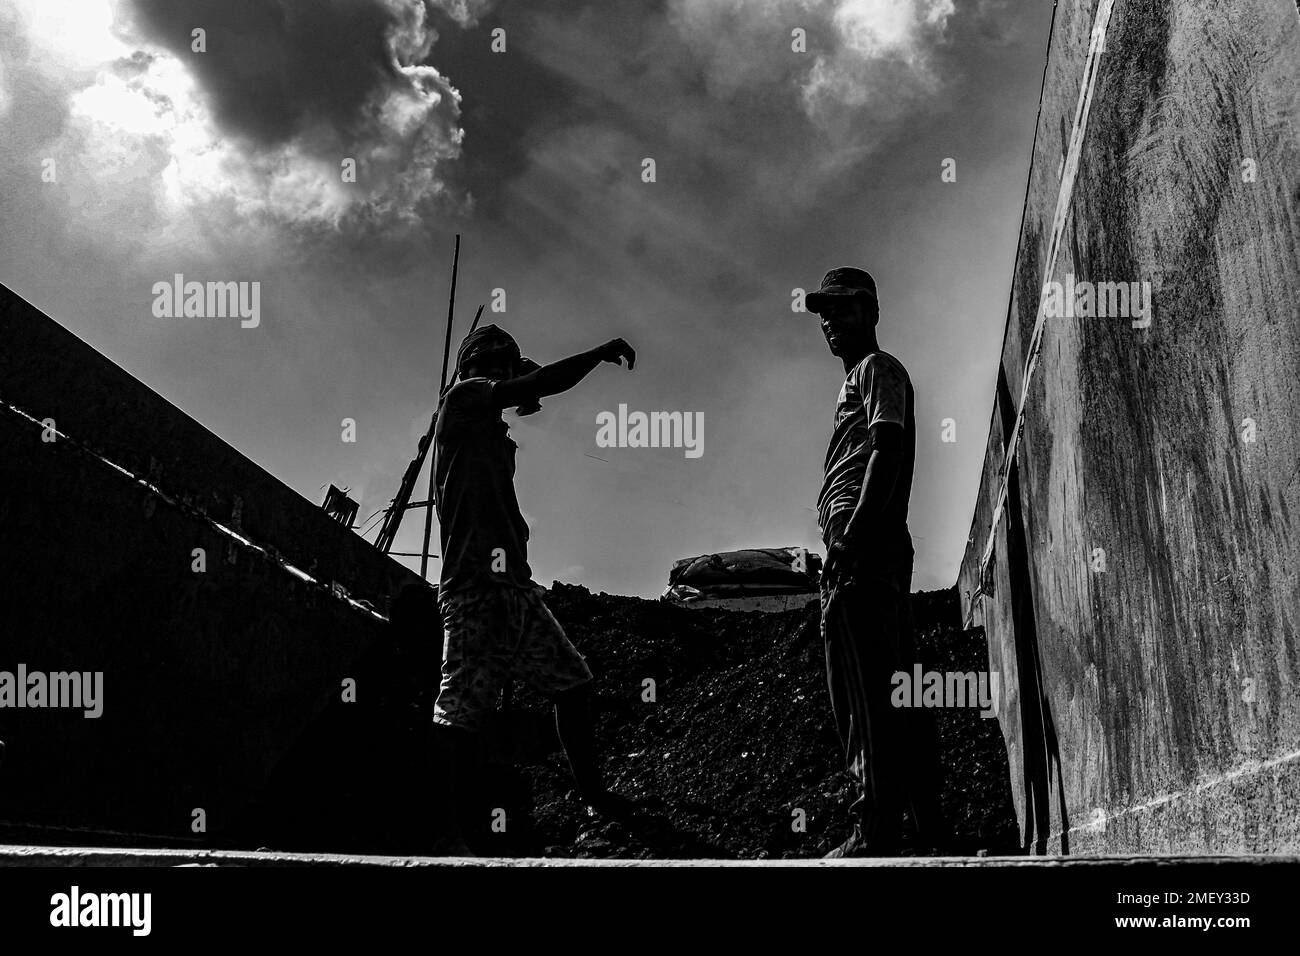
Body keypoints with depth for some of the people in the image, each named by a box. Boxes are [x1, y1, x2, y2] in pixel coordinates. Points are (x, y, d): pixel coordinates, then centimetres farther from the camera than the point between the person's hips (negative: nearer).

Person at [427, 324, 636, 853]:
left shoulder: (486, 426, 27)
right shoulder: (465, 395, 1)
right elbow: (542, 383, -8)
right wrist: (601, 352, 1)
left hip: (513, 583, 10)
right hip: (478, 580, -10)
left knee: (571, 680, 13)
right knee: (461, 706, -12)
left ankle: (594, 795, 22)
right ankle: (450, 834, -12)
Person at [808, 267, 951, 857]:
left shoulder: (877, 369, 4)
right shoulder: (860, 380, 31)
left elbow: (886, 451, -12)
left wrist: (855, 531, -25)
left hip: (862, 545, -10)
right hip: (881, 553, 10)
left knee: (866, 696, -16)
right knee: (896, 692, 9)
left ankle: (877, 835, -20)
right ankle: (929, 825, 13)